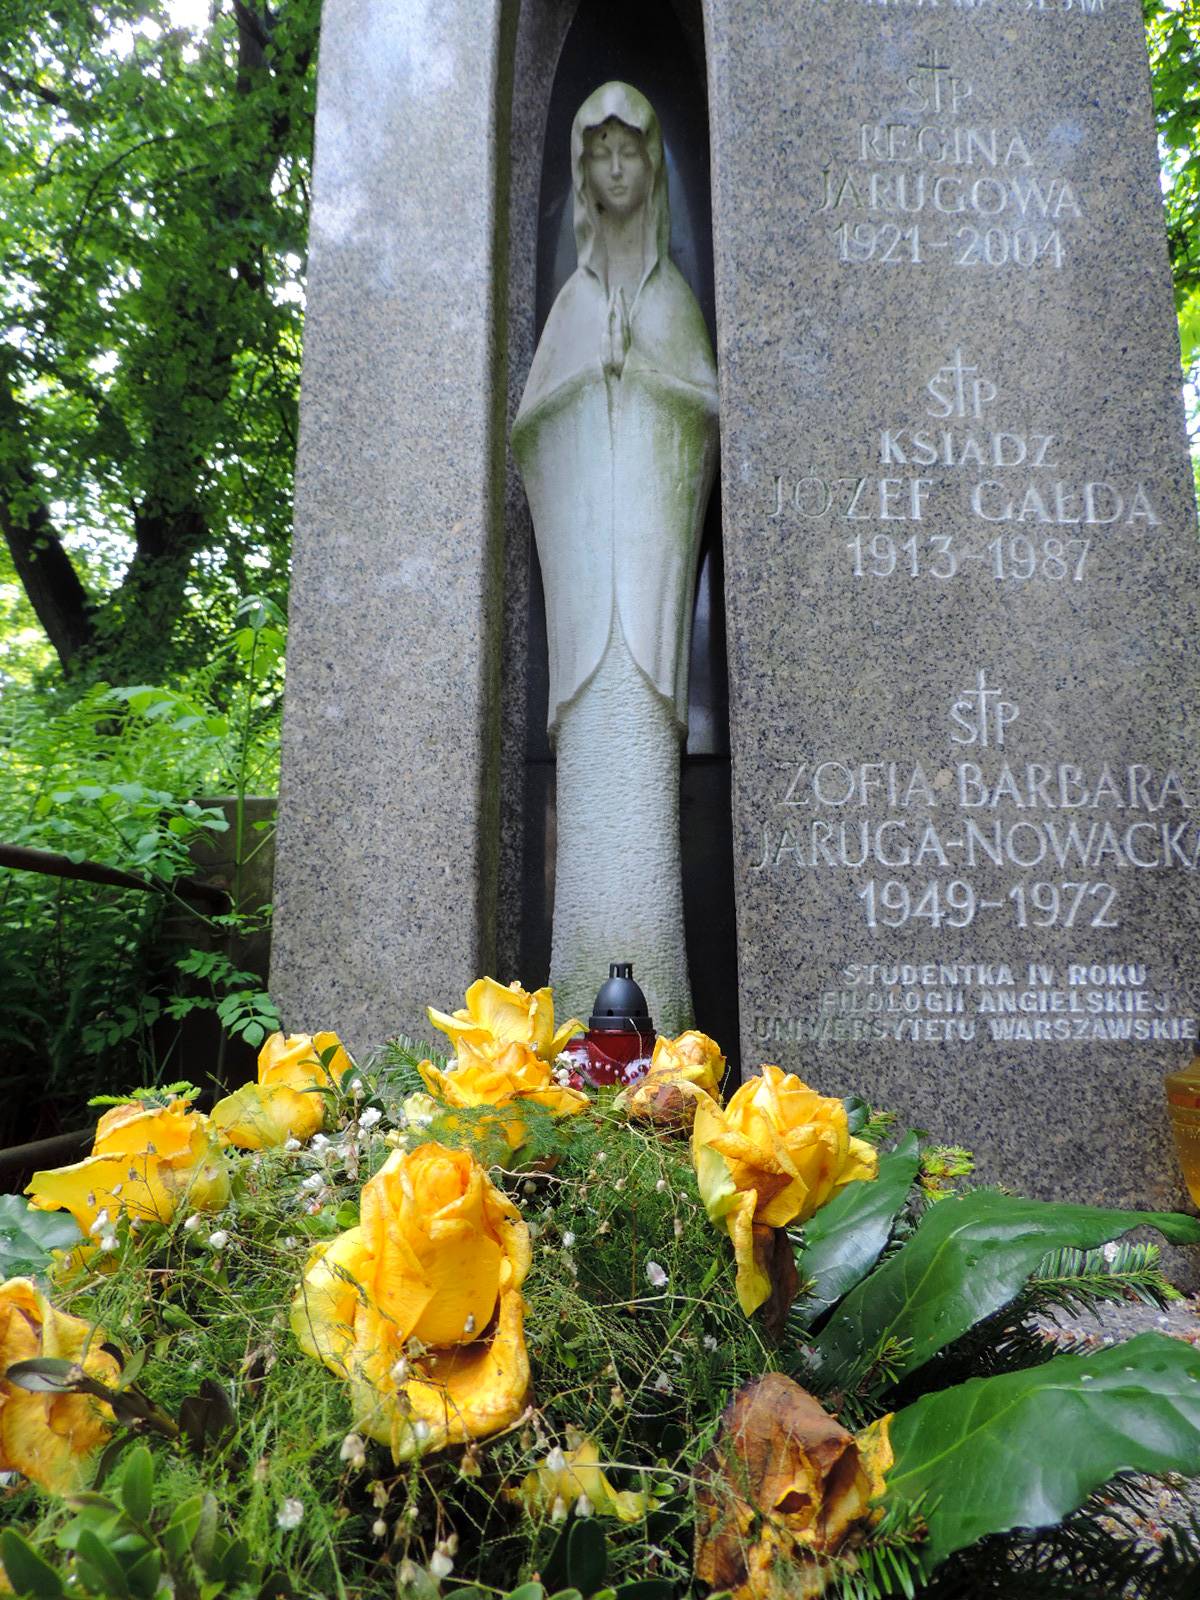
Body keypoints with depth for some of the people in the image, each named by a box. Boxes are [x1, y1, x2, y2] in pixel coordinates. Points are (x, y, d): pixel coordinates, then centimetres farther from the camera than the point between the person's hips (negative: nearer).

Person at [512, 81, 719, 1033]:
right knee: (590, 725, -12)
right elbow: (531, 412, 18)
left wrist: (646, 368, 0)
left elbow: (716, 400, 14)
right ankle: (589, 979, -12)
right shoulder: (575, 295, 24)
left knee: (643, 725, -16)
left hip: (655, 501, -1)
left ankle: (649, 978, -16)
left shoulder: (673, 289, 22)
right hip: (582, 507, 1)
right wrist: (583, 372, 1)